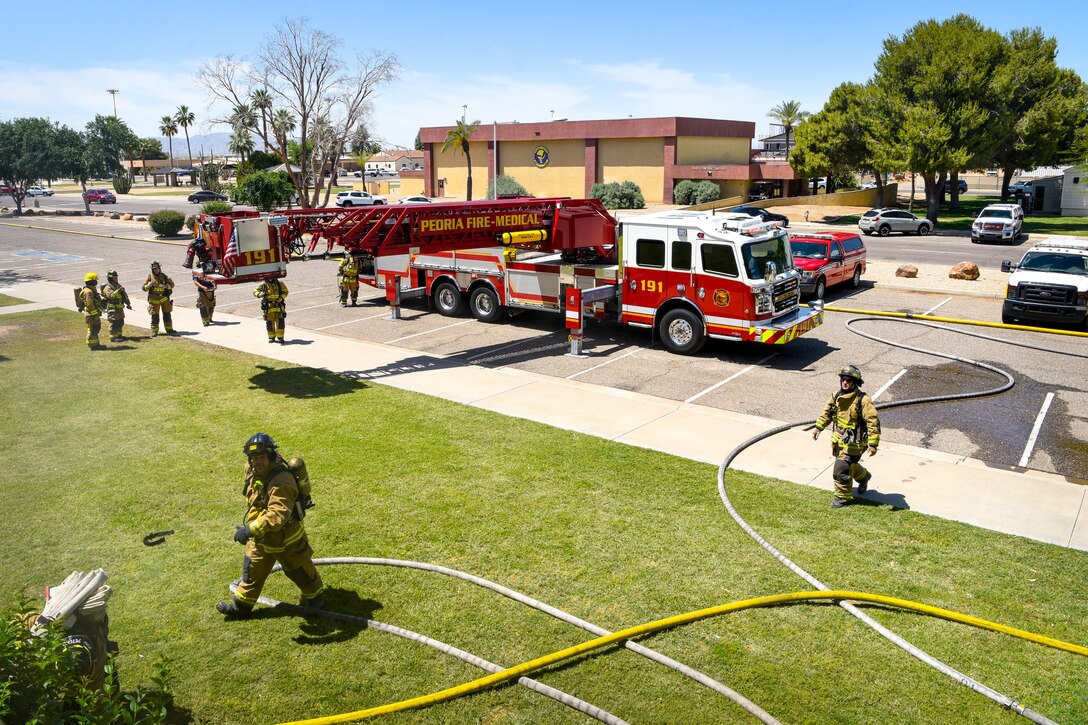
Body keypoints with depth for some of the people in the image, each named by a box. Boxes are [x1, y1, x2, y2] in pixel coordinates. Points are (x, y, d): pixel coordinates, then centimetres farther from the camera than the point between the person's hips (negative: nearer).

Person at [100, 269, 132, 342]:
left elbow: (124, 295, 19)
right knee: (114, 323, -9)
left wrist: (128, 304, 15)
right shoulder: (108, 287, -12)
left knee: (120, 322, 15)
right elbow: (111, 296, -29)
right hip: (112, 308, -9)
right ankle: (113, 337, -5)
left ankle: (119, 335, 26)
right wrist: (117, 291, -42)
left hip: (119, 308, 9)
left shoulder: (118, 285, 14)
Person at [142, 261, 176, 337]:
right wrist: (148, 286, -22)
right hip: (154, 300, -1)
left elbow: (172, 284, 2)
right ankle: (154, 331, 10)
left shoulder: (163, 276, 1)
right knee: (154, 316, 1)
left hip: (164, 299, 1)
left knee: (167, 315, 6)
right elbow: (144, 288, 1)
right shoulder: (150, 277, -1)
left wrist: (166, 286, -18)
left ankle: (169, 329, 14)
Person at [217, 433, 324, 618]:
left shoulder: (281, 481, -34)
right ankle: (241, 606, 36)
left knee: (299, 571, 14)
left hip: (285, 538, -7)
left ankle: (314, 597, 38)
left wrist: (251, 529, -51)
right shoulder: (253, 472, -6)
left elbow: (278, 514, -45)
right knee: (252, 570, 18)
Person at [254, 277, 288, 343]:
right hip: (269, 307, -1)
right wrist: (259, 294, -25)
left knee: (280, 322, -2)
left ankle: (280, 337, 9)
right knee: (270, 323, 4)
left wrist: (282, 297, -7)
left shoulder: (279, 283, 4)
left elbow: (285, 291, 12)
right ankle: (271, 337, 17)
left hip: (278, 306, 1)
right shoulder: (263, 285, -1)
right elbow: (255, 291, -1)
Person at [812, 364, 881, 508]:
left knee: (841, 469, -8)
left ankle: (843, 497, 9)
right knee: (850, 464, 26)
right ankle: (863, 476, 56)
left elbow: (873, 422, -21)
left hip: (853, 442, -7)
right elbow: (826, 412, 14)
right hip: (838, 440, 7)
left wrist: (873, 444, -23)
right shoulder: (836, 396, -1)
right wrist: (819, 427, 5)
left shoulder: (863, 400, -21)